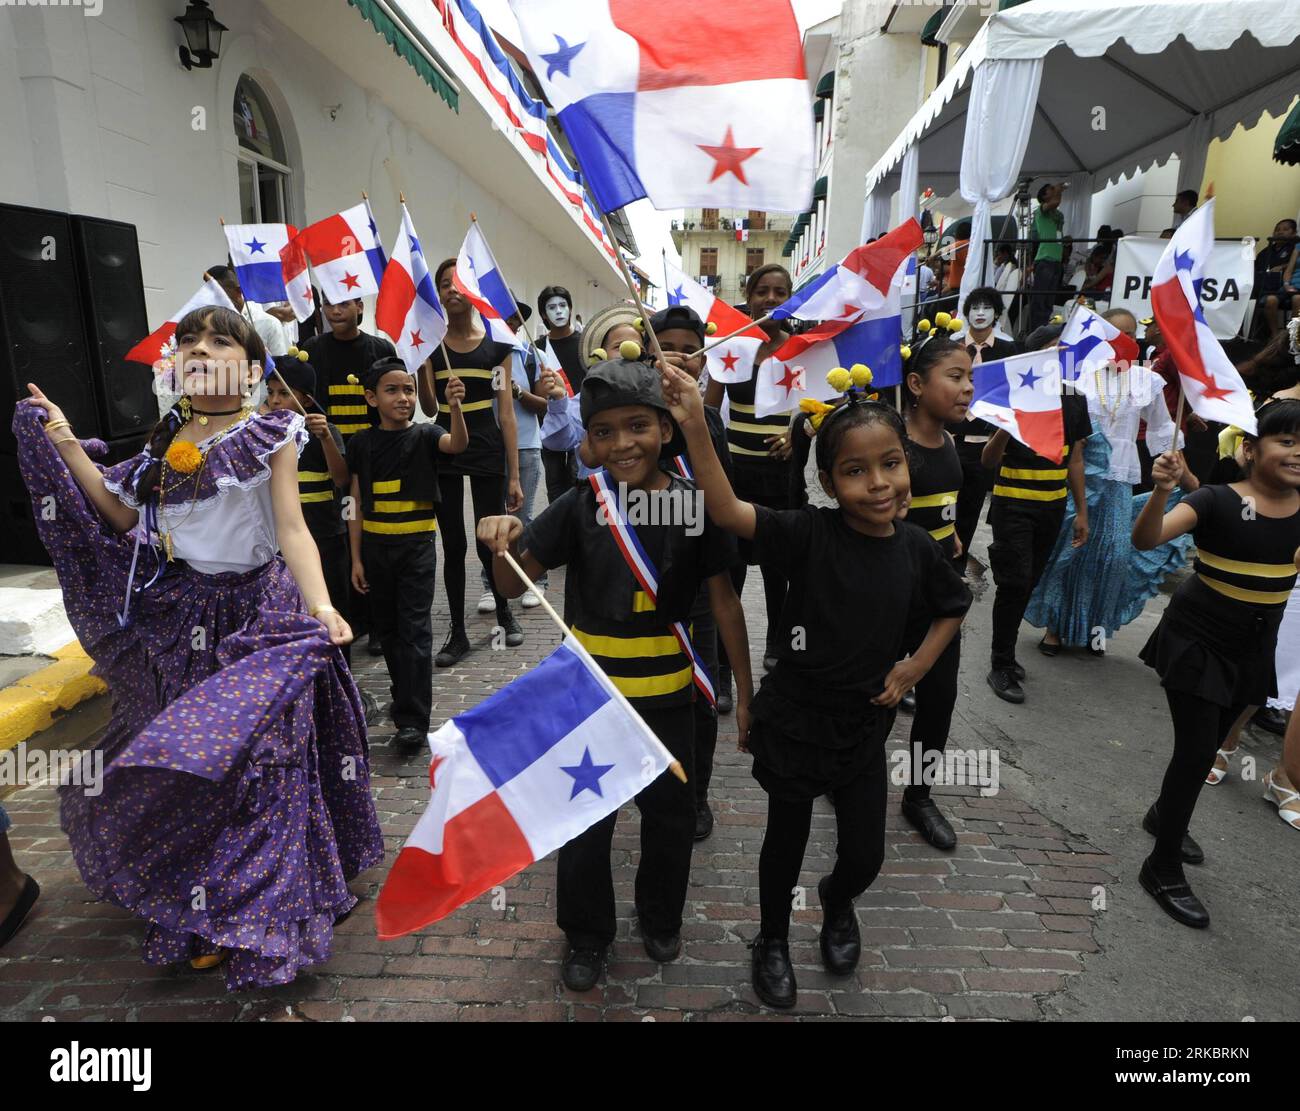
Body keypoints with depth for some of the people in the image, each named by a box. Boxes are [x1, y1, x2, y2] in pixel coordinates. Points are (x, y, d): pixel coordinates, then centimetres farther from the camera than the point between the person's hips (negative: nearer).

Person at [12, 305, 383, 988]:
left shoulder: (270, 436, -6)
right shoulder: (166, 439, 9)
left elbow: (291, 530, -14)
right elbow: (123, 518, 9)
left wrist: (320, 605, -28)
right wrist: (63, 444, 6)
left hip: (255, 617, -5)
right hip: (179, 618, 6)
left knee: (255, 759, 1)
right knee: (187, 762, 15)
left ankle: (256, 919, 21)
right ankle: (203, 911, 37)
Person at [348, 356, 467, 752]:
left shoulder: (424, 435, -3)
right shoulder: (362, 443, 3)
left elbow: (458, 444, -26)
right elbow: (357, 504, 5)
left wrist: (455, 405, -44)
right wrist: (356, 559, 3)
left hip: (417, 545, -3)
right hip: (374, 545, 4)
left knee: (414, 630, -4)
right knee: (387, 629, 15)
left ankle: (413, 719, -1)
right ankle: (405, 694, 35)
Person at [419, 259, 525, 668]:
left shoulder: (496, 343, 3)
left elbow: (506, 413, 0)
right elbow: (429, 409, -1)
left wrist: (514, 476, -4)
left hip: (487, 449, -1)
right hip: (444, 449, 1)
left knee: (489, 543, 2)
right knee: (453, 545, 6)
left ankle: (504, 613, 29)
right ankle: (458, 633, 18)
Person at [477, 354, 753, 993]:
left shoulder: (694, 504, -11)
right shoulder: (579, 507, -12)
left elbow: (723, 599, -4)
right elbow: (513, 587, -8)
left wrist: (744, 689, -2)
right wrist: (503, 543, -30)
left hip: (666, 695, 1)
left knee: (670, 813, 19)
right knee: (584, 820, 13)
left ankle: (660, 918, 47)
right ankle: (587, 933, 40)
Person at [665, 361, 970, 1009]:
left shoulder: (916, 548, -7)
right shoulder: (810, 533, -20)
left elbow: (953, 608, 12)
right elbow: (727, 512, -35)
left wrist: (917, 666, -1)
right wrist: (695, 427, -46)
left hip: (864, 724, 3)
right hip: (793, 718, -3)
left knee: (865, 856, 15)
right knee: (786, 840, 16)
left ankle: (837, 904, 52)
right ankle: (772, 940, 45)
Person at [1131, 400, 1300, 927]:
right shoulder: (1217, 501, -19)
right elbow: (1145, 538, -32)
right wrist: (1162, 490, -47)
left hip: (1252, 648, 6)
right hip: (1196, 641, -6)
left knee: (1209, 744, 19)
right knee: (1197, 750, -6)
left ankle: (1164, 815, 44)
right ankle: (1163, 869, 8)